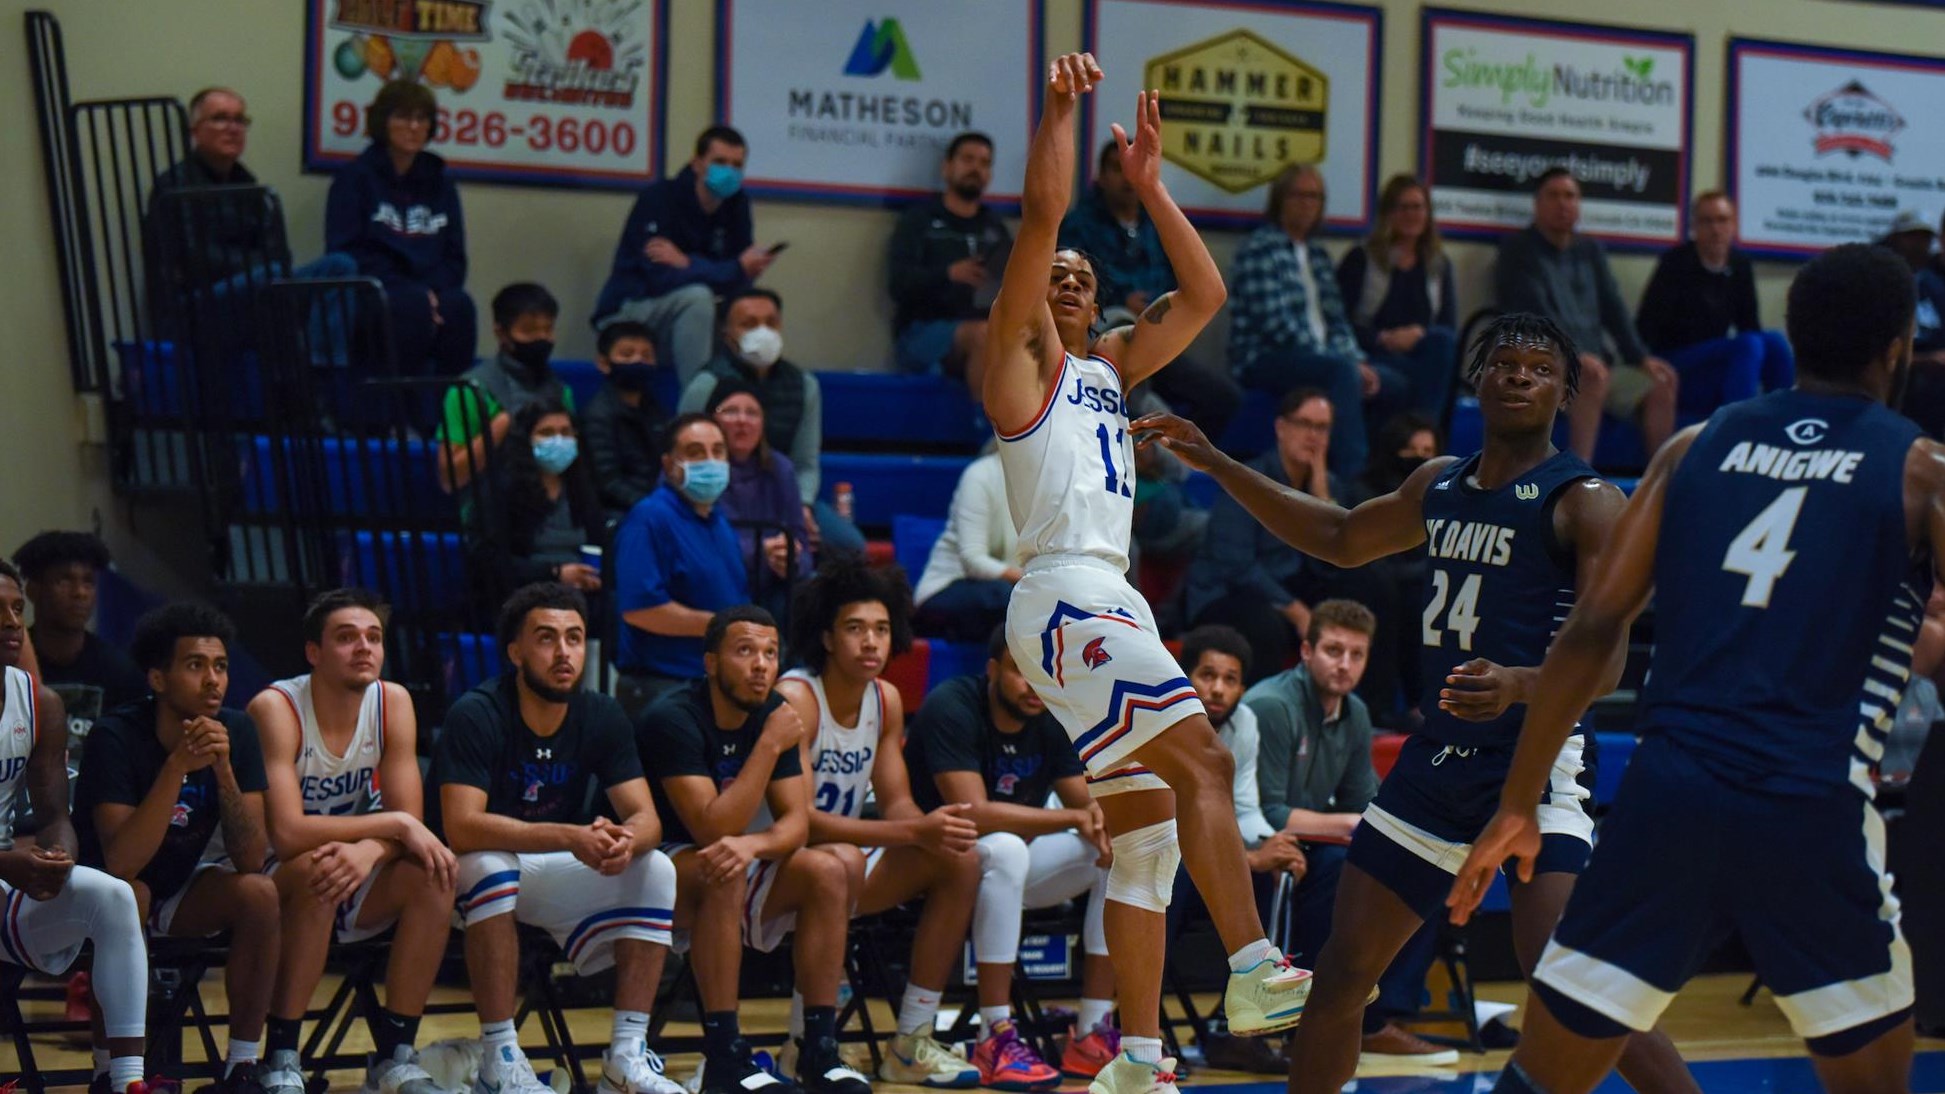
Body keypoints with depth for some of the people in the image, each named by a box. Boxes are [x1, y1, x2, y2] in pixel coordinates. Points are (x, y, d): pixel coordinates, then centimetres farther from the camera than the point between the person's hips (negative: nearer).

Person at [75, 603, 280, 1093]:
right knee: (125, 895, -36)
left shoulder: (237, 731, -12)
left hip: (183, 893, 4)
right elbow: (121, 863, -34)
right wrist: (178, 765, -39)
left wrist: (222, 768, -31)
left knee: (259, 892, -24)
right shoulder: (116, 737, -24)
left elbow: (250, 858, -18)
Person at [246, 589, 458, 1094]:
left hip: (355, 895, 5)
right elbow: (287, 834, -30)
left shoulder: (392, 702, -5)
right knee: (315, 869, -36)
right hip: (274, 886, -5)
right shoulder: (275, 708, -20)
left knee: (433, 873, -21)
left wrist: (369, 850, -32)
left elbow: (410, 822, -9)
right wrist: (394, 825, -31)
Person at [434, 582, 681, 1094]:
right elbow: (461, 827, -33)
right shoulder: (476, 716, -21)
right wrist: (571, 837, -41)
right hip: (474, 878, -5)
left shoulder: (603, 716, -5)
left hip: (554, 876, 5)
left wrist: (627, 839, -35)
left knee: (657, 869, -15)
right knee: (489, 864, -37)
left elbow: (646, 817, -9)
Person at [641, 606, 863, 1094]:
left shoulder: (774, 714, 0)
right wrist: (769, 746, -27)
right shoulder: (674, 719, -21)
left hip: (726, 868, 7)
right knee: (721, 875, -36)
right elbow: (713, 829, -27)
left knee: (829, 872, -15)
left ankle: (818, 1050, -15)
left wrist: (752, 844, -29)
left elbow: (796, 821, -6)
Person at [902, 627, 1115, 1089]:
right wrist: (1072, 817, -27)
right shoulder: (951, 708, -21)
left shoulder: (1053, 720, 1)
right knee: (1006, 848, -38)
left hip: (1008, 861, 7)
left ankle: (1092, 1035, -11)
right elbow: (974, 814, -30)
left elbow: (1085, 804, 0)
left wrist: (1099, 818, -25)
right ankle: (994, 1041, -35)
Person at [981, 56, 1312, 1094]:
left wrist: (1149, 183, 21)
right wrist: (1061, 106, -6)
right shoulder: (1019, 358, 3)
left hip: (1112, 607, 9)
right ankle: (1254, 971, -34)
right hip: (1066, 599, -9)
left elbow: (1203, 296, 23)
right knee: (1203, 760, -24)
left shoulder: (1110, 366, 25)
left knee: (1147, 833, 6)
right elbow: (1041, 213, -9)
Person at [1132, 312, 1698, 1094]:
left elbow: (1604, 661, -17)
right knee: (1342, 971, 8)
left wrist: (1518, 685, -38)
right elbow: (1341, 540, 30)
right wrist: (1215, 465, 25)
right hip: (1438, 756, 7)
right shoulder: (1441, 485, 12)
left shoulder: (1586, 503, -9)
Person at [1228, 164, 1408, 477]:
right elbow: (1275, 322, -16)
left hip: (1315, 357, 8)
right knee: (1342, 370, -34)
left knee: (1394, 384, -3)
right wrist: (1347, 363, -18)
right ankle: (1350, 476, -41)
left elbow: (1336, 320, 15)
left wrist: (1356, 360, -5)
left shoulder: (1317, 253, 18)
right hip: (1266, 360, -8)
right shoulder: (1260, 248, -7)